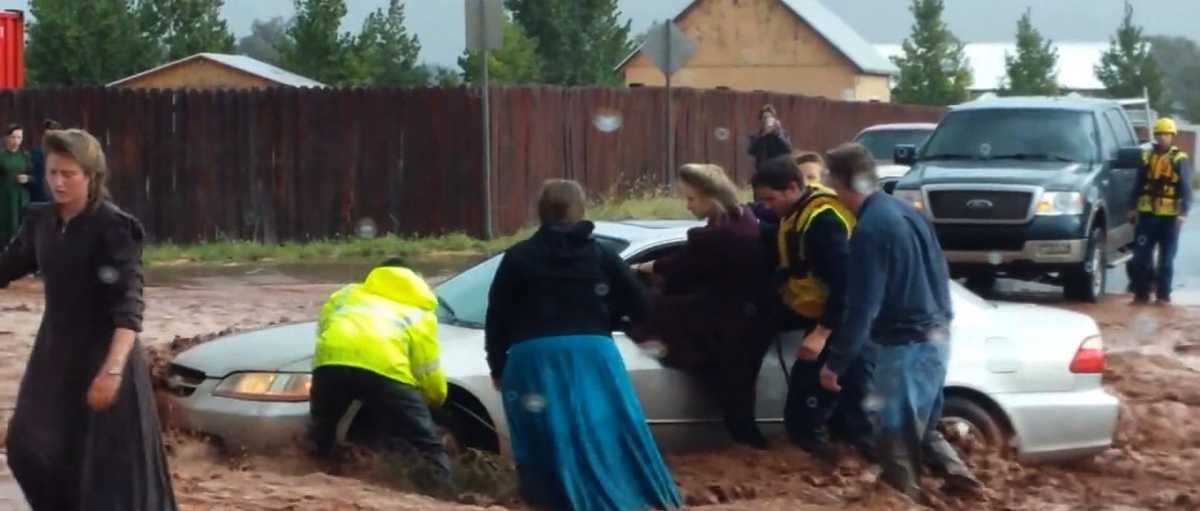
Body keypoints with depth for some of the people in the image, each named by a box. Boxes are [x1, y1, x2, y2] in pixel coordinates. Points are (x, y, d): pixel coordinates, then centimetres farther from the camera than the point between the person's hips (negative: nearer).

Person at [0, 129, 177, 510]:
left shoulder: (113, 228, -17)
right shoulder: (41, 222, 2)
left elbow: (129, 305, -24)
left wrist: (113, 369, -36)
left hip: (102, 352, -7)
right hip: (54, 351, 7)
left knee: (109, 461, -1)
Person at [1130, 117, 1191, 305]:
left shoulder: (1180, 160, -1)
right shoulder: (1147, 158, 11)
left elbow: (1186, 189, -6)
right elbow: (1138, 186, 16)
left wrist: (1183, 213, -15)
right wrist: (1134, 209, 11)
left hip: (1169, 216, -3)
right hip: (1147, 214, 3)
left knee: (1166, 258, 3)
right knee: (1141, 255, 0)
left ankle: (1163, 294, 9)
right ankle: (1141, 293, 6)